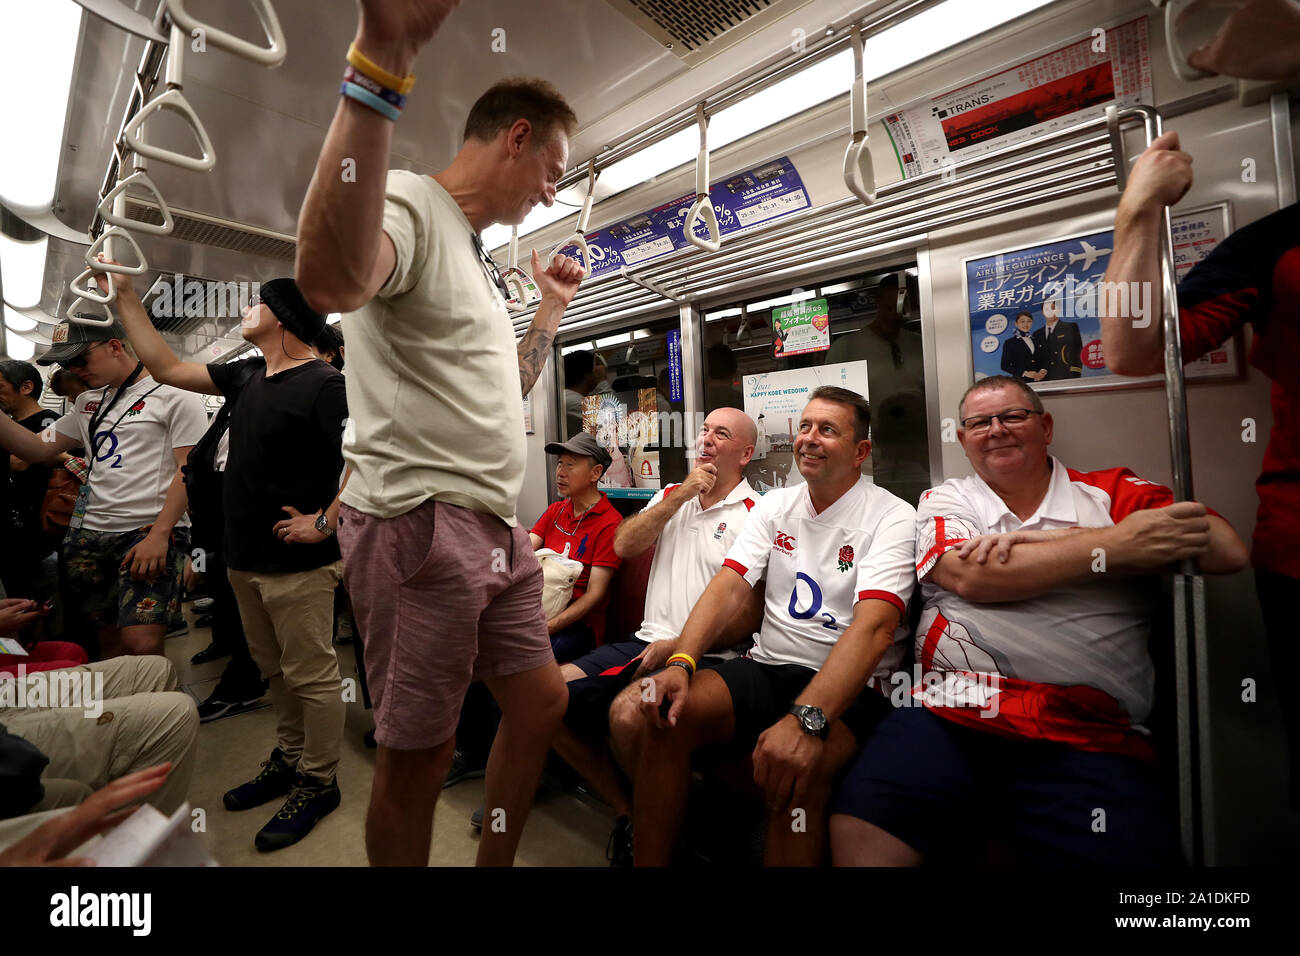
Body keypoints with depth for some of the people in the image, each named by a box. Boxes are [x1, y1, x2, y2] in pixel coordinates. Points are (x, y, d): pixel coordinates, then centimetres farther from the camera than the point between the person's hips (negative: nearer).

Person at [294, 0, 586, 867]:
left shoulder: (479, 259, 21)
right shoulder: (410, 203, -7)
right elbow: (330, 282, -33)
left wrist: (552, 311, 22)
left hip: (498, 530, 10)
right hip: (419, 523, -9)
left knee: (542, 702, 17)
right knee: (419, 757, 4)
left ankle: (495, 865, 39)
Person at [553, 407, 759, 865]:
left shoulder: (756, 515, -4)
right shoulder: (672, 495, 16)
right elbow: (624, 546, 1)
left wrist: (680, 647, -17)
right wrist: (682, 493, -4)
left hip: (703, 655, -6)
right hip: (647, 640, 7)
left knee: (627, 713, -32)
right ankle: (625, 810, 10)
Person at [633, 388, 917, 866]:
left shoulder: (892, 517, -7)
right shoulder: (775, 506, 8)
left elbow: (873, 628, -21)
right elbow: (728, 588, -1)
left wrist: (806, 719, -34)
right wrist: (680, 663, -19)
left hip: (847, 687, -4)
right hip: (767, 667, 4)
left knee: (796, 770, -34)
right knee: (667, 714, -20)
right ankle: (647, 860, -2)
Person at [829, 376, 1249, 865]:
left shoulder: (1114, 493, 15)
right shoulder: (945, 501, 14)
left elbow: (1227, 550, -2)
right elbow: (972, 578, -6)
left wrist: (1034, 539, -7)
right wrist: (1118, 544, -5)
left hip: (1087, 737, 1)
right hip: (946, 718, 0)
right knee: (859, 829, -19)